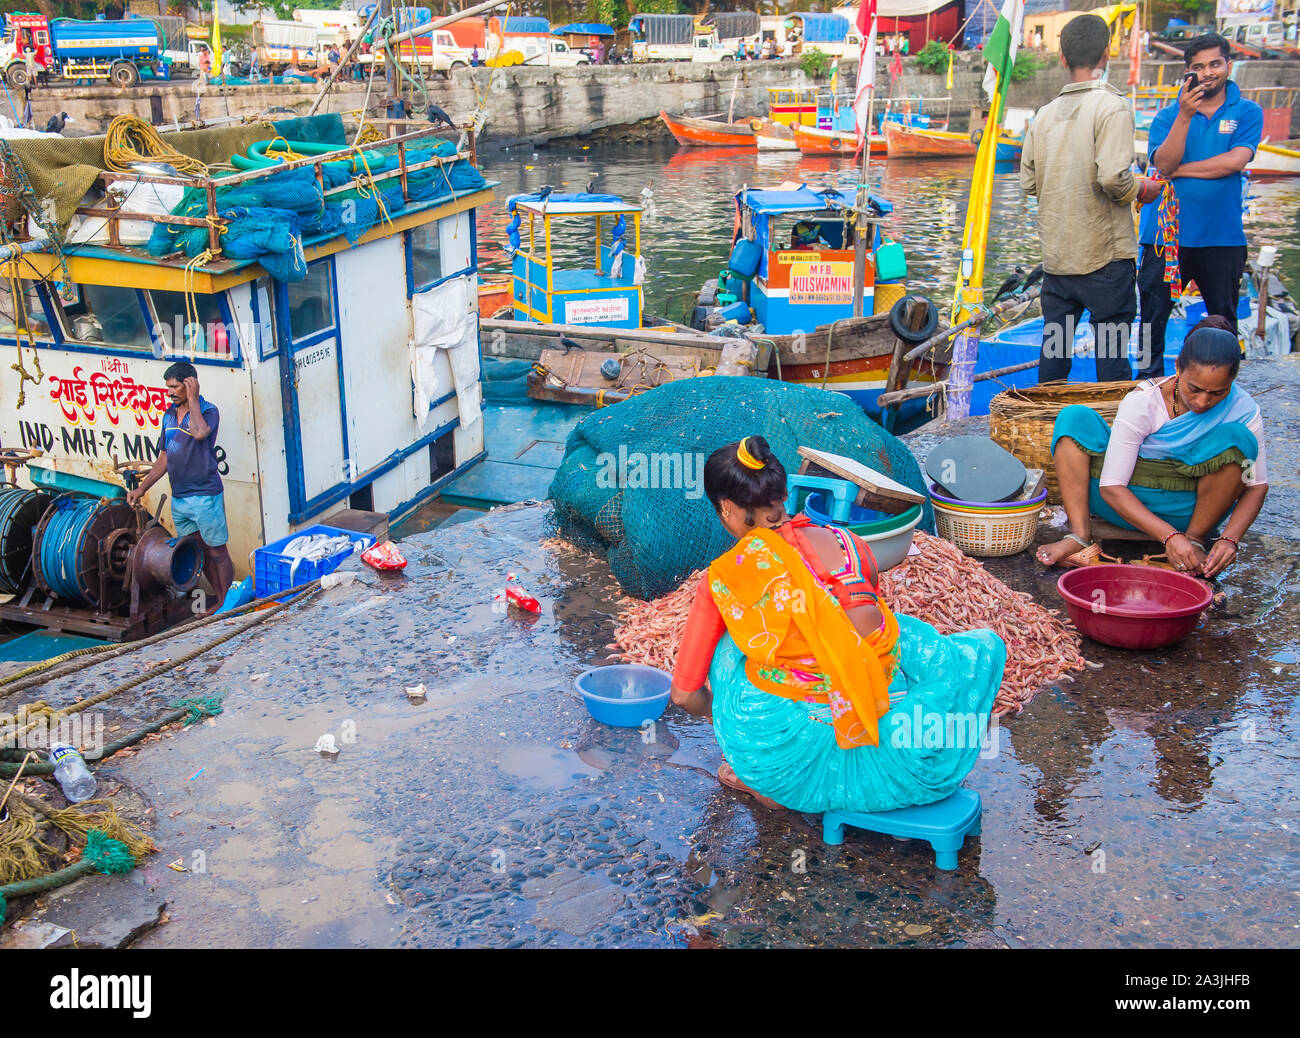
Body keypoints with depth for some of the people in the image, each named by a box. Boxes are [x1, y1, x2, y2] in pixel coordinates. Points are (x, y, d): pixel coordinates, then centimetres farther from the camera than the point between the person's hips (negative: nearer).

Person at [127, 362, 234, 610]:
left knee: (217, 553, 0)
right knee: (199, 553, 13)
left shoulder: (208, 411, -8)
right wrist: (141, 488, 12)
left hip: (205, 495, -7)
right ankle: (220, 600, 23)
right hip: (178, 497, 7)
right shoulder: (169, 415, 12)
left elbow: (200, 432, -33)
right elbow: (163, 459, 18)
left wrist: (193, 398, -22)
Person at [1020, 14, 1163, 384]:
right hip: (1105, 255, -5)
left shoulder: (1045, 113, 6)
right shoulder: (1111, 106, -11)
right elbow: (1113, 176, -21)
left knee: (1053, 347, 12)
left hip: (1055, 254, 5)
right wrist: (1141, 190, -2)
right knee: (1111, 352, 1)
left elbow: (1029, 182, 7)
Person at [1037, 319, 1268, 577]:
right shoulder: (1142, 402, -20)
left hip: (1187, 510, 0)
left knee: (1235, 438, -27)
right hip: (1129, 505, 0)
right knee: (1075, 417, -20)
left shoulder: (1243, 410, -14)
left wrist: (1229, 539, -27)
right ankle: (1080, 536, -28)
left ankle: (1197, 538, -12)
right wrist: (1169, 536, -35)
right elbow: (1111, 487, -23)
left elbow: (1257, 485, -8)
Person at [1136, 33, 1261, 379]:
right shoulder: (1168, 116, 6)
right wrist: (1185, 115, -20)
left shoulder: (1247, 112, 3)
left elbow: (1235, 161, -12)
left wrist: (1179, 170, -8)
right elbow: (1164, 163, -11)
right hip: (1167, 232, 0)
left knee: (1223, 319, 9)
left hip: (1222, 236, 0)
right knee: (1153, 314, 0)